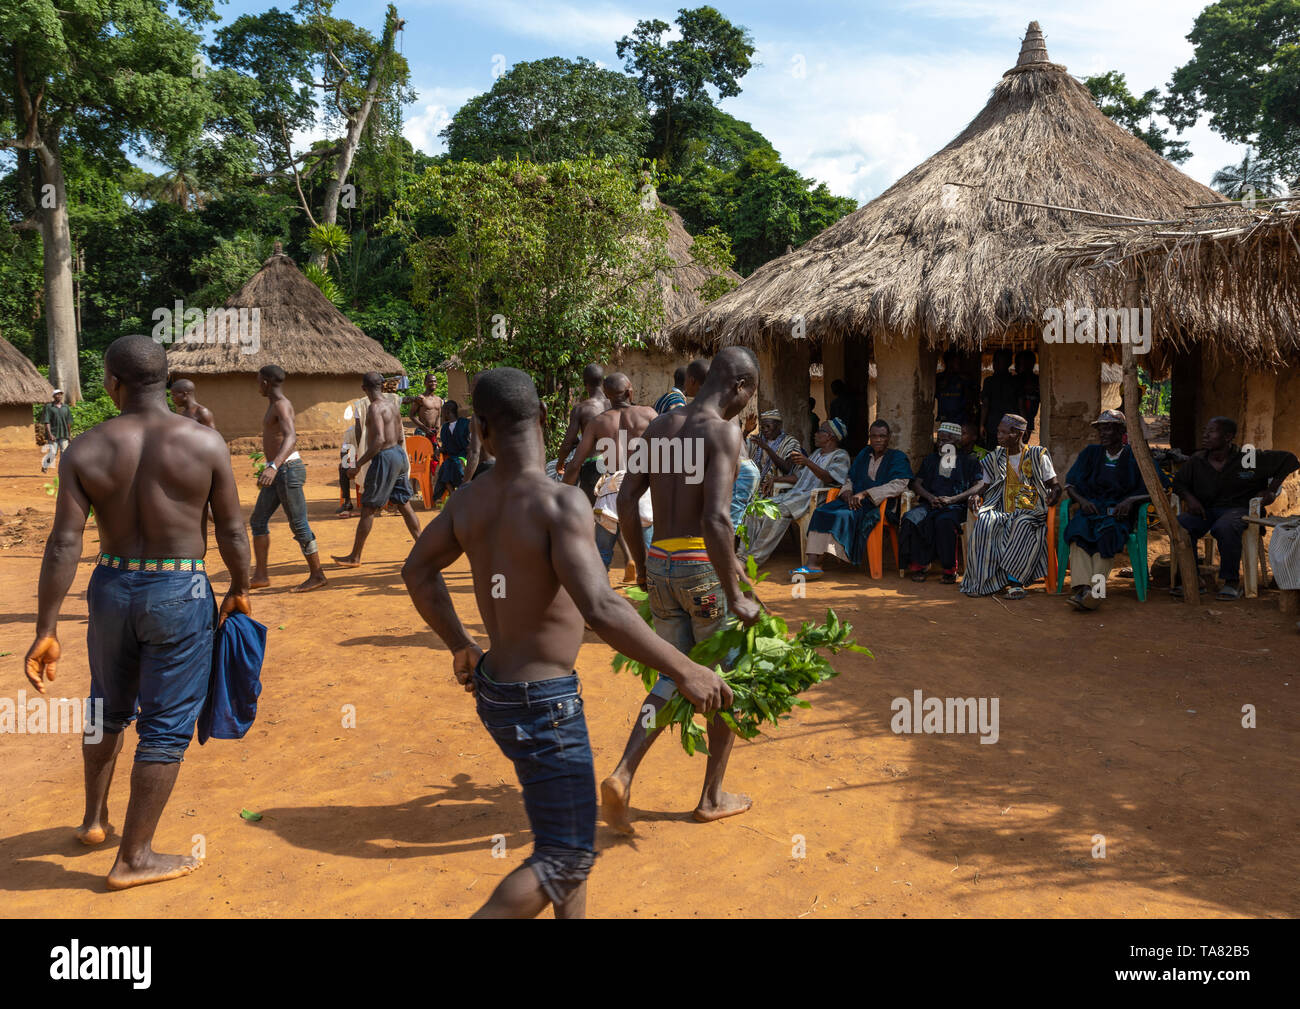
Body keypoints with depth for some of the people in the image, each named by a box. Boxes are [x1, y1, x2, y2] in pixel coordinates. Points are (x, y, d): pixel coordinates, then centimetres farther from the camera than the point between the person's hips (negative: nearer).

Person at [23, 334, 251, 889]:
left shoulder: (86, 450, -5)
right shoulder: (206, 443, -10)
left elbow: (63, 544, -8)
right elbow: (232, 533, -7)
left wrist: (46, 630, -3)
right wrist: (240, 589, 10)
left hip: (111, 589, 3)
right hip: (179, 594, -3)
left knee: (108, 708, 26)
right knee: (166, 726, 7)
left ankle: (94, 819, 43)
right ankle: (134, 857, 15)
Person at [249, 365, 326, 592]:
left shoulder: (281, 405, -15)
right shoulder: (274, 404, 16)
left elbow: (290, 438, -32)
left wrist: (274, 466, -47)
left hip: (288, 470, -10)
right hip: (277, 472, 10)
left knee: (299, 525, -4)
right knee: (258, 520, 9)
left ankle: (317, 575, 6)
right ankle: (260, 575, 13)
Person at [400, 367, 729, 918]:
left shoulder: (470, 499, 0)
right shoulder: (561, 503, -24)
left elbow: (417, 571, 13)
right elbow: (601, 610, -33)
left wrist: (460, 646, 23)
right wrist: (684, 672, -24)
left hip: (495, 688, 8)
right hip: (543, 704, -8)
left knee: (569, 829, 25)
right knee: (565, 857, 5)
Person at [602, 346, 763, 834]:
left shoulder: (659, 425, 9)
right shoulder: (724, 432, -13)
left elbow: (626, 501, 9)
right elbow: (716, 519, -24)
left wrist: (641, 565, 20)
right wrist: (735, 597, -19)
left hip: (660, 566, 7)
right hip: (704, 567, -6)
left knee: (674, 677, 18)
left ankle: (621, 775, 2)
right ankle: (712, 797, 25)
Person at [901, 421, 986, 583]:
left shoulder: (969, 460, 12)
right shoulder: (931, 459, 24)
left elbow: (980, 485, -3)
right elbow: (917, 483, 16)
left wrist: (952, 499, -14)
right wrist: (930, 497, -7)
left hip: (956, 505, -4)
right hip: (930, 503, 4)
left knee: (944, 521, -39)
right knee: (911, 518, -30)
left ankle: (950, 569, -27)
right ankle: (919, 565, -24)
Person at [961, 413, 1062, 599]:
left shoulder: (1038, 455, 4)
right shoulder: (995, 458, 15)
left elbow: (1055, 487, 3)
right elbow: (986, 489, 21)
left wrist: (1050, 500, -15)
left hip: (1031, 511, -3)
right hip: (1002, 510, 3)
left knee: (1023, 525, -37)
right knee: (983, 522, -30)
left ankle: (1014, 578, -33)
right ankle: (984, 580, -29)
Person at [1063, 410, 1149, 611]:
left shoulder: (1134, 457, 10)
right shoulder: (1090, 453, 18)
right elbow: (1070, 484, 14)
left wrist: (1130, 500, -14)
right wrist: (1082, 500, -7)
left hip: (1119, 513, -2)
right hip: (1091, 508, 2)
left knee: (1107, 534, -37)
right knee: (1078, 531, -34)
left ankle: (1094, 589, -52)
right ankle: (1083, 587, -52)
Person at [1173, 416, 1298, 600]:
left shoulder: (1248, 458, -4)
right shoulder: (1196, 461, 5)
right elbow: (1178, 481, 18)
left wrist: (1271, 490, 1)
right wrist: (1189, 497, -3)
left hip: (1237, 508, -3)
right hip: (1204, 509, 4)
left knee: (1224, 528, -40)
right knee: (1179, 525, -30)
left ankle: (1232, 581, -22)